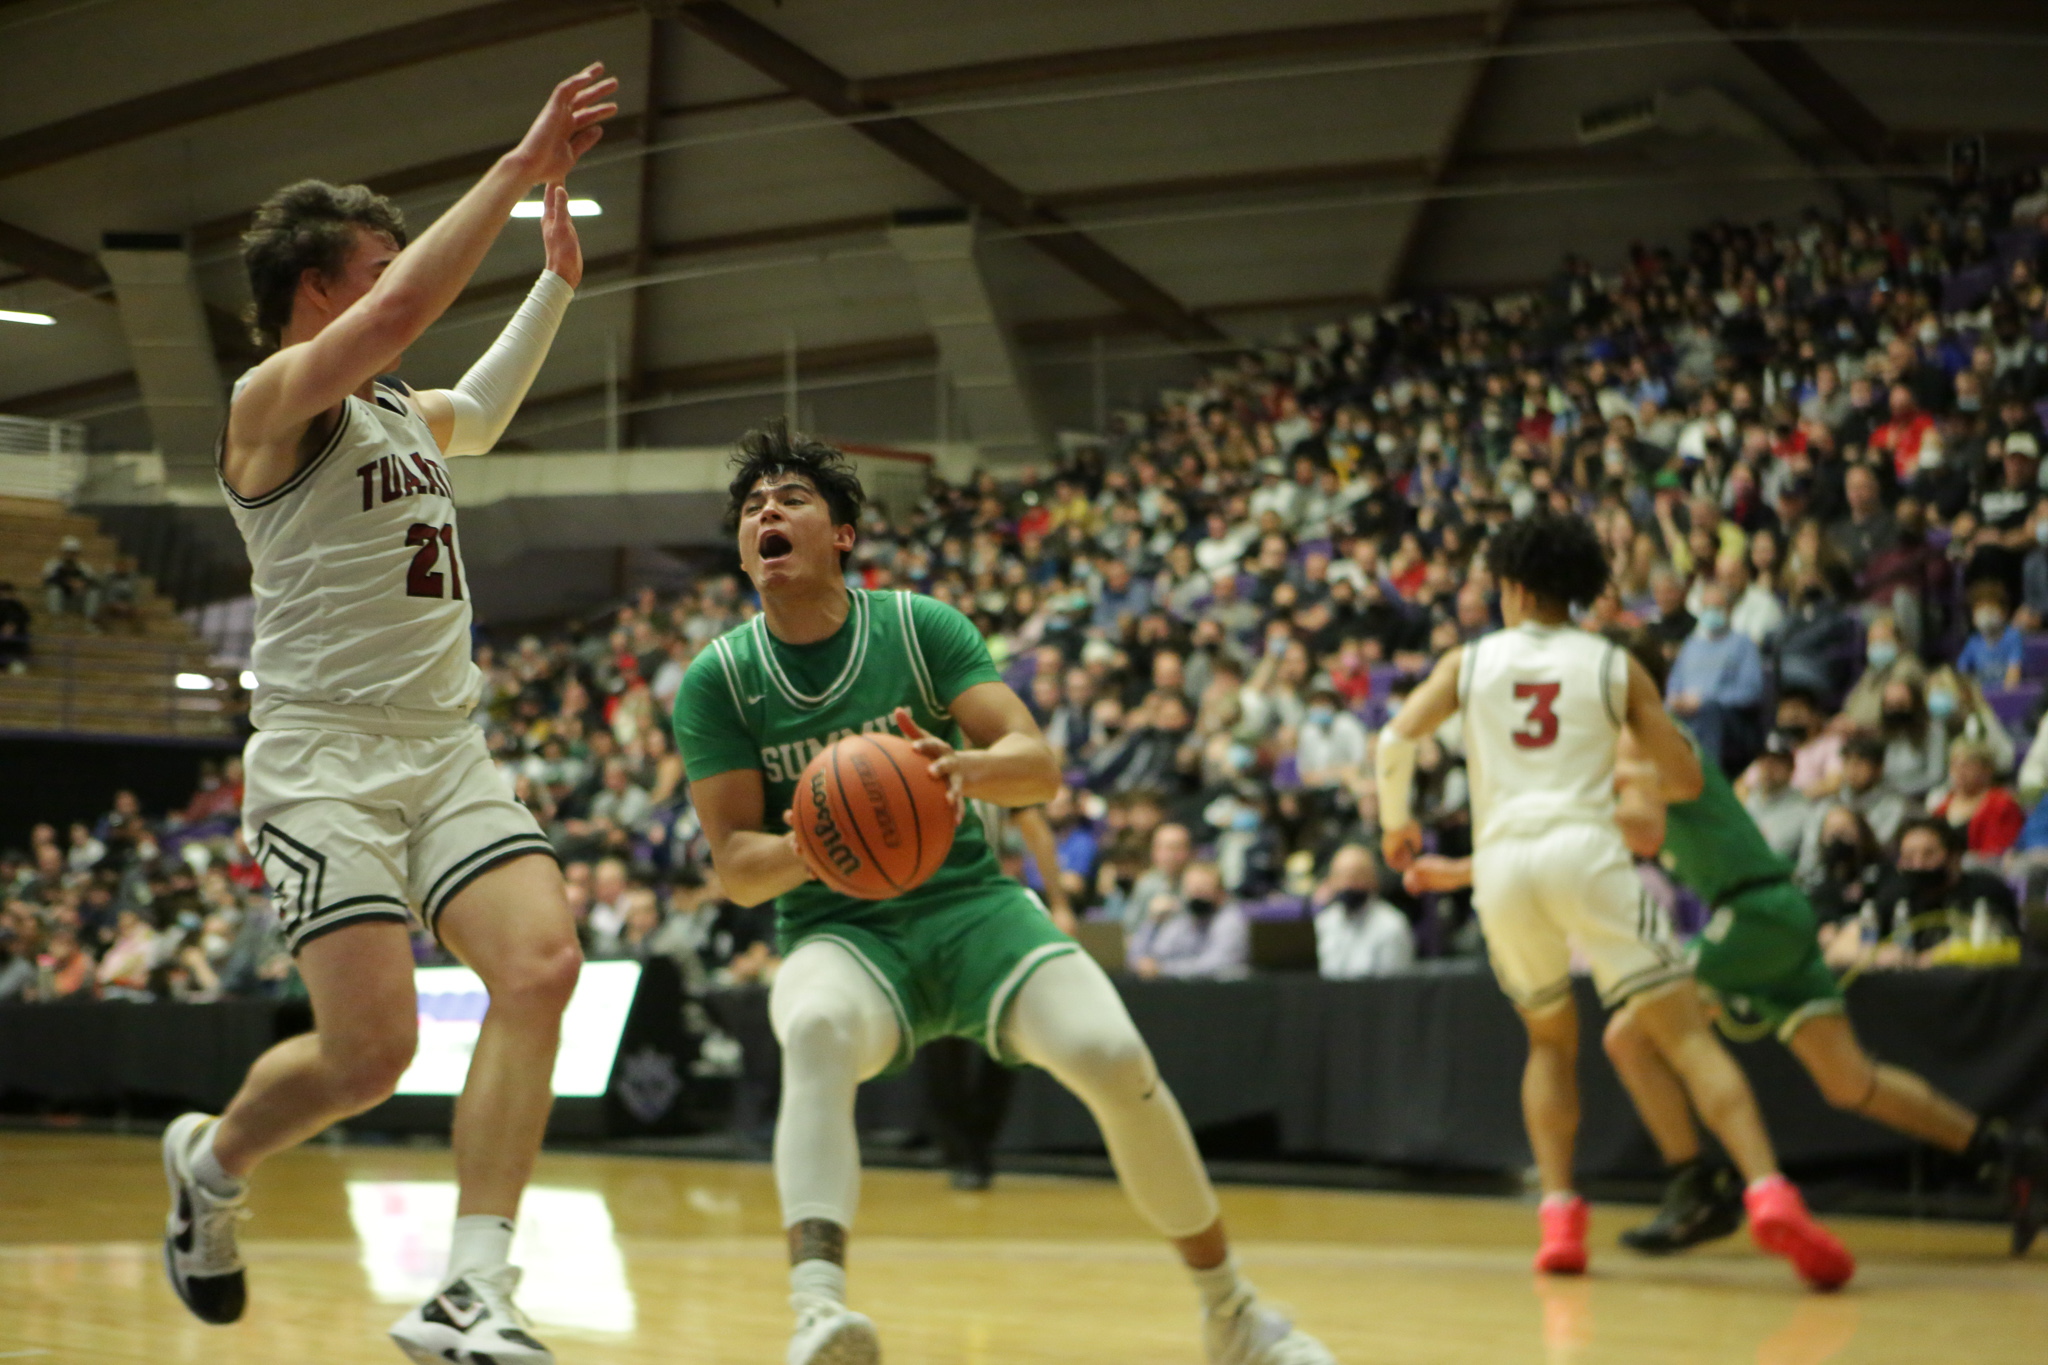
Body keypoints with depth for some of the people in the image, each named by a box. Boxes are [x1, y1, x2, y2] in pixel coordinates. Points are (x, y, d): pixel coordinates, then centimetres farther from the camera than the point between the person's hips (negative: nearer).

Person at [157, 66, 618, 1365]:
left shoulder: (402, 413, 18)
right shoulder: (273, 402, -6)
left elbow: (478, 414, 44)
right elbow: (408, 306, -24)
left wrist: (557, 284, 37)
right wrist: (522, 165, -22)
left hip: (451, 753, 7)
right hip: (329, 760, -7)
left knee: (542, 966, -17)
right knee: (370, 1052, -15)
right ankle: (212, 1160, 20)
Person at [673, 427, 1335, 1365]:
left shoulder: (922, 628, -2)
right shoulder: (717, 680, -2)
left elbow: (1039, 766, -10)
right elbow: (734, 866, -6)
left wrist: (968, 768, -34)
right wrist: (806, 849, -30)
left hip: (969, 903, 1)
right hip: (839, 932, -1)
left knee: (1113, 1054, -23)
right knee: (816, 1028, -38)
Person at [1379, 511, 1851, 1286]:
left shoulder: (1469, 662, 16)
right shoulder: (1615, 667, 13)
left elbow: (1396, 741, 3)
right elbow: (1686, 780, 11)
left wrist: (1395, 821, 21)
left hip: (1502, 861, 2)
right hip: (1585, 849, -2)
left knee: (1551, 1039, 24)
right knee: (1685, 1032, -5)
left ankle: (1559, 1215, 8)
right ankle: (1768, 1193, -25)